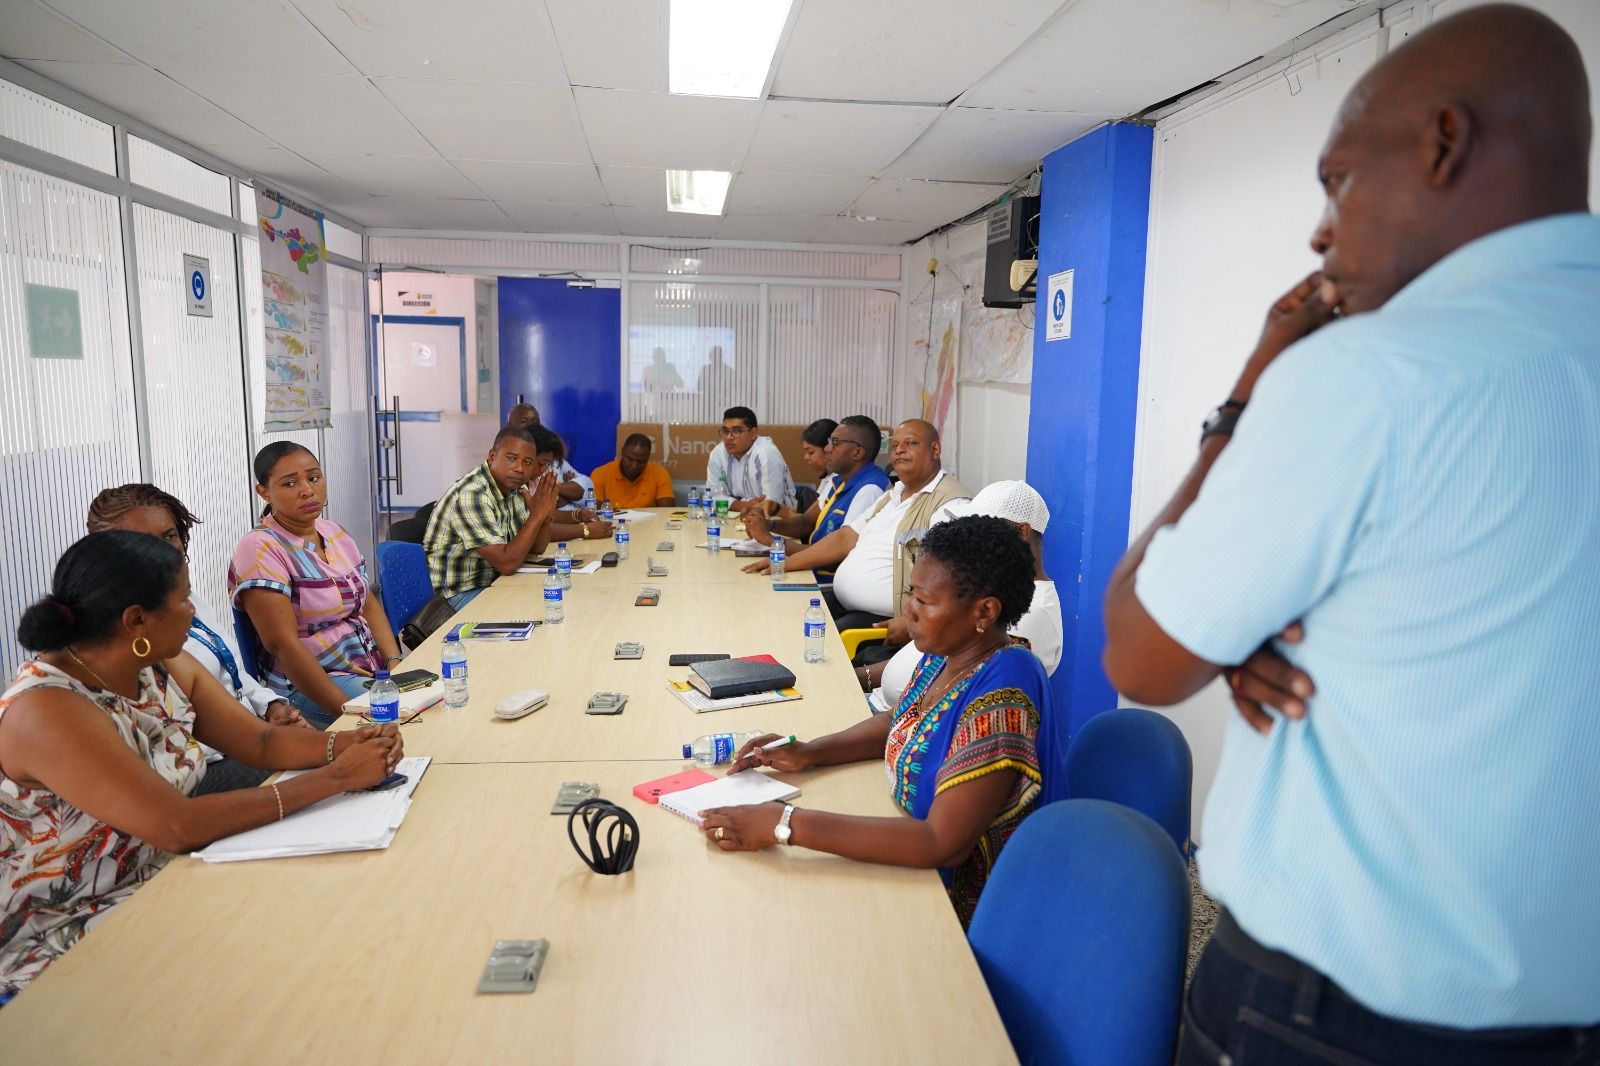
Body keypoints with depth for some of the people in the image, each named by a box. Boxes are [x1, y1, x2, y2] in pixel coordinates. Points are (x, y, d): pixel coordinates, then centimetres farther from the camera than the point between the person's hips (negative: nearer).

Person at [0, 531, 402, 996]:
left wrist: (345, 745, -20)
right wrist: (338, 776, -32)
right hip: (60, 941, -7)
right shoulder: (44, 711, -27)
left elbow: (263, 742, 1)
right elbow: (177, 825, -34)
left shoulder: (167, 670, -2)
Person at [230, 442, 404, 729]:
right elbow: (282, 644, -19)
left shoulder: (334, 531, 10)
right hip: (308, 685, -7)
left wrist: (396, 664, -6)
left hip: (374, 669, 7)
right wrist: (347, 710, -23)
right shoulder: (260, 549, -13)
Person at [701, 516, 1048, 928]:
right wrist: (809, 752, -3)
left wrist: (786, 824, -34)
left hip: (961, 908, -7)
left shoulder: (999, 699, -30)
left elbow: (943, 843, -33)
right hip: (914, 868, 7)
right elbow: (899, 724, 14)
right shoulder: (946, 654, -3)